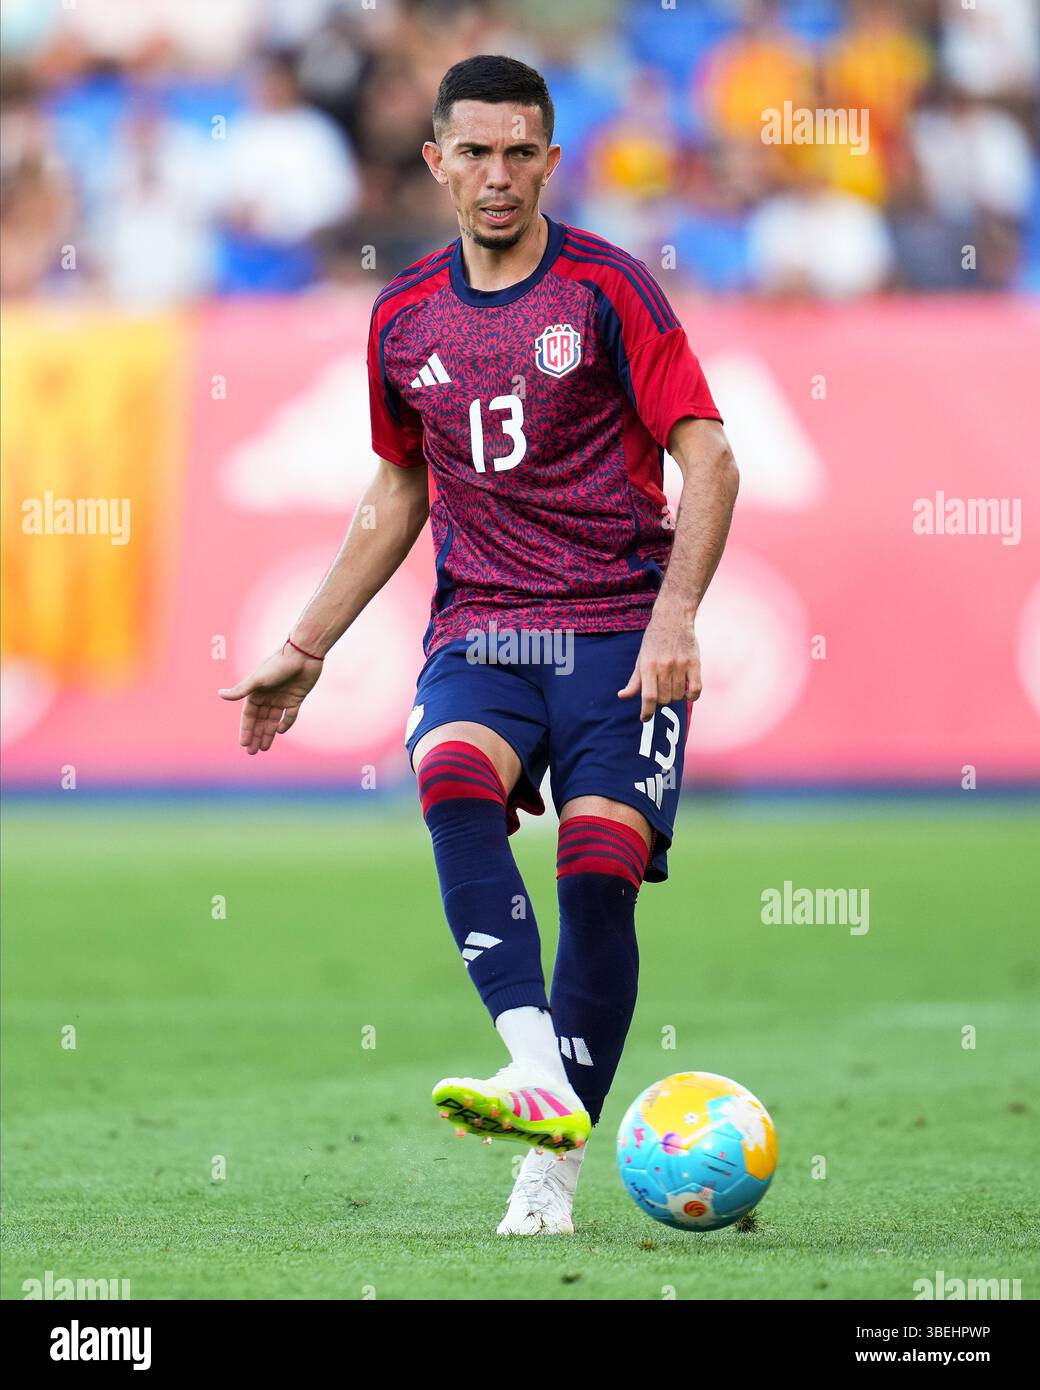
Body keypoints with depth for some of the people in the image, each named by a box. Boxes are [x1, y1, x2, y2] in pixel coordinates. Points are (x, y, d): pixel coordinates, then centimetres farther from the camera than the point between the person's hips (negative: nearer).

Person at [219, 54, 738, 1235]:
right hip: (477, 633, 3)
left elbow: (707, 460, -5)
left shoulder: (606, 289, -3)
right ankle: (536, 1070, -37)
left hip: (616, 635, -3)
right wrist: (304, 650, 24)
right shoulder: (404, 318, 11)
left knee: (600, 878, -13)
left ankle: (556, 1163, -2)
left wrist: (674, 615, -19)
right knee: (454, 782, -28)